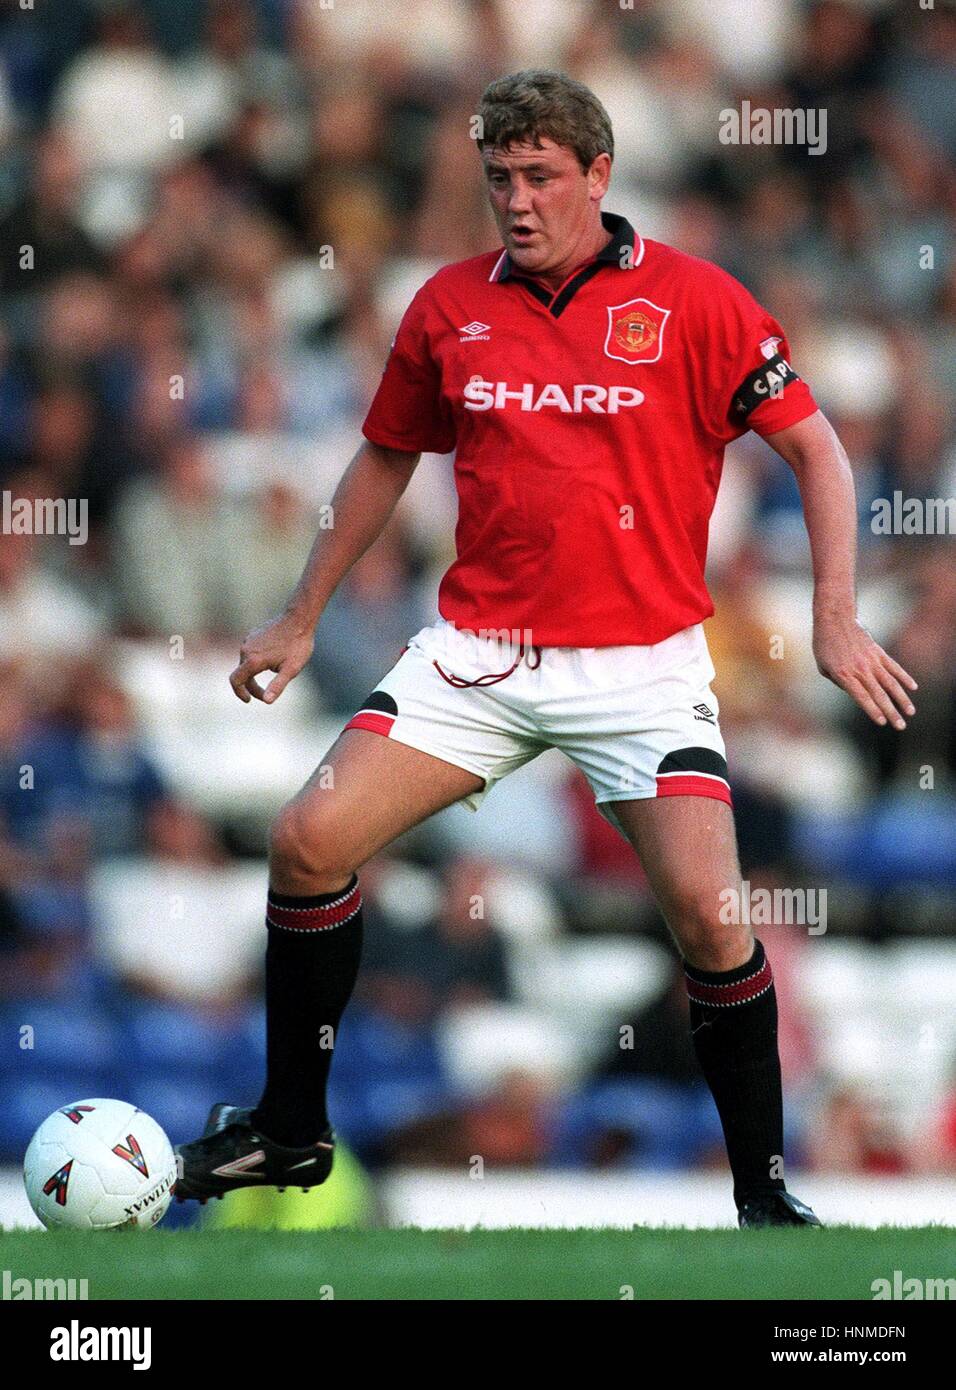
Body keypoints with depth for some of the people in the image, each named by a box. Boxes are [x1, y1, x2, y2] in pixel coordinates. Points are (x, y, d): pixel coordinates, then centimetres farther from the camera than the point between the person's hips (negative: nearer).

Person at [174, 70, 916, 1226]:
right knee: (310, 839, -9)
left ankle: (763, 1191, 0)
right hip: (478, 651, 3)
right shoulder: (450, 307, 4)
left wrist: (835, 619, -11)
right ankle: (290, 1130, 9)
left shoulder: (690, 299, -7)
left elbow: (811, 444, -2)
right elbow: (385, 460, 19)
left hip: (642, 661, -3)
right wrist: (300, 620, 21)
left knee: (705, 908, -17)